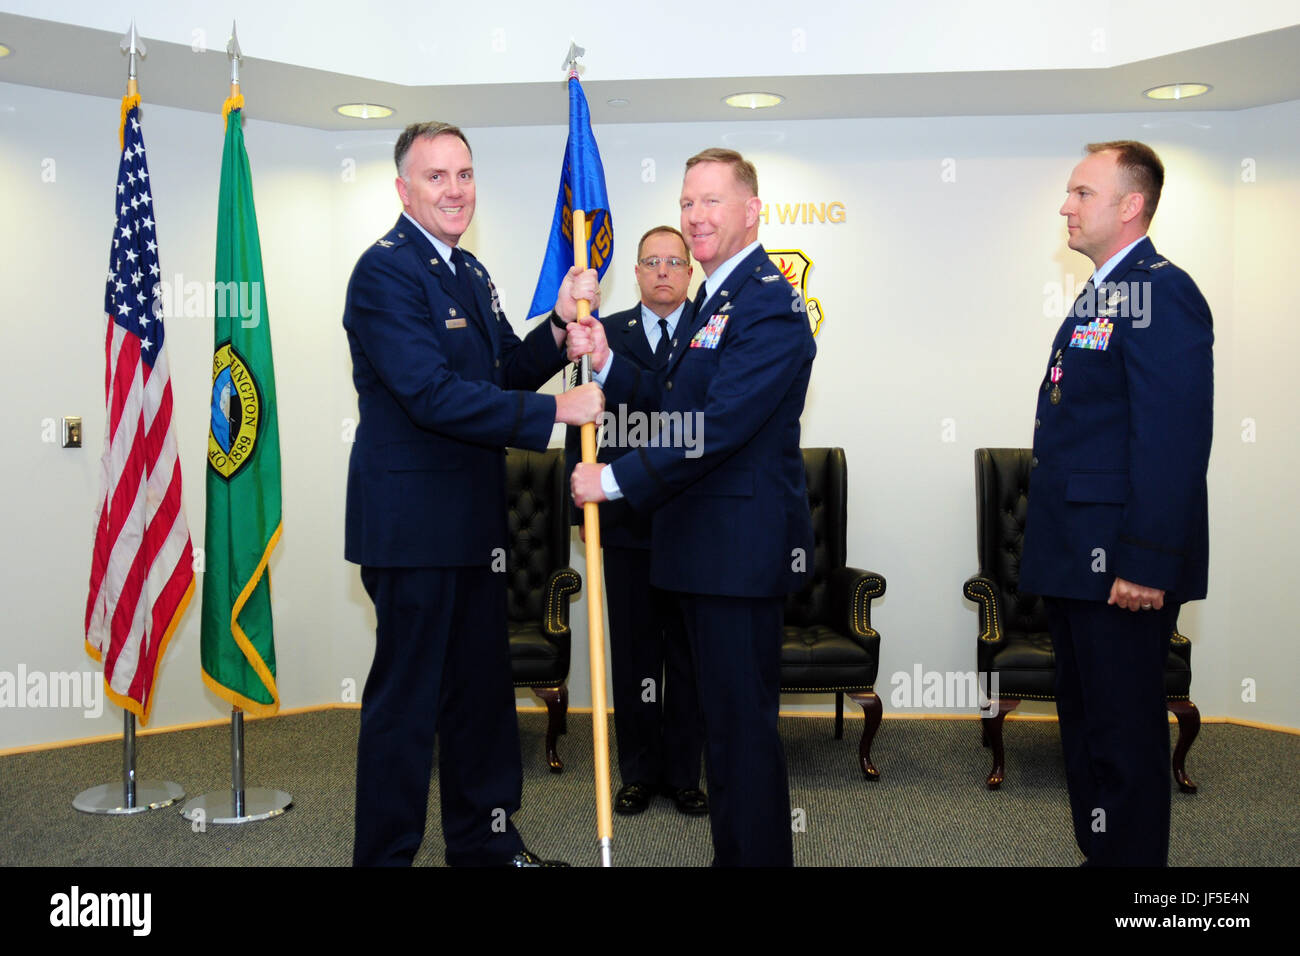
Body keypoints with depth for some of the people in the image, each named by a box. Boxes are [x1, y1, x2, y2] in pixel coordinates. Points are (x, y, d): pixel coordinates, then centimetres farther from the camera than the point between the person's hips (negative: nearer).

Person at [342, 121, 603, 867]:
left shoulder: (470, 272, 15)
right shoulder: (386, 271, -14)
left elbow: (508, 374, 14)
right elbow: (433, 395, -24)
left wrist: (561, 325, -3)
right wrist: (555, 412, -23)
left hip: (474, 517, 9)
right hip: (412, 519, -9)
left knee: (482, 686, 18)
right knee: (406, 698, 1)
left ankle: (484, 839, 33)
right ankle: (385, 853, 17)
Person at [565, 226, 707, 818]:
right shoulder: (606, 332, 6)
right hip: (627, 520, 1)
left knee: (688, 655, 8)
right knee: (632, 653, 9)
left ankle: (684, 774, 21)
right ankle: (639, 773, 22)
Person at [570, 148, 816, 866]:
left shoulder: (769, 304, -16)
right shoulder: (715, 299, 18)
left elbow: (717, 426, -24)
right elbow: (675, 402, 17)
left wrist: (616, 480, -19)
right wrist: (607, 362, 1)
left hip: (743, 549, -11)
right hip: (706, 545, 11)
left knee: (742, 724, -1)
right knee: (725, 718, 20)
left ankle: (756, 854, 13)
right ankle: (735, 852, 34)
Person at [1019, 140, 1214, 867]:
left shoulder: (1162, 293, -14)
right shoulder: (1100, 295, 16)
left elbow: (1174, 440, -21)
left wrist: (1147, 562, -24)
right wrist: (1057, 546, 16)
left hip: (1123, 564, -10)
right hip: (1079, 560, 10)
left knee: (1123, 731, 0)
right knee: (1084, 718, 18)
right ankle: (1098, 851, 33)